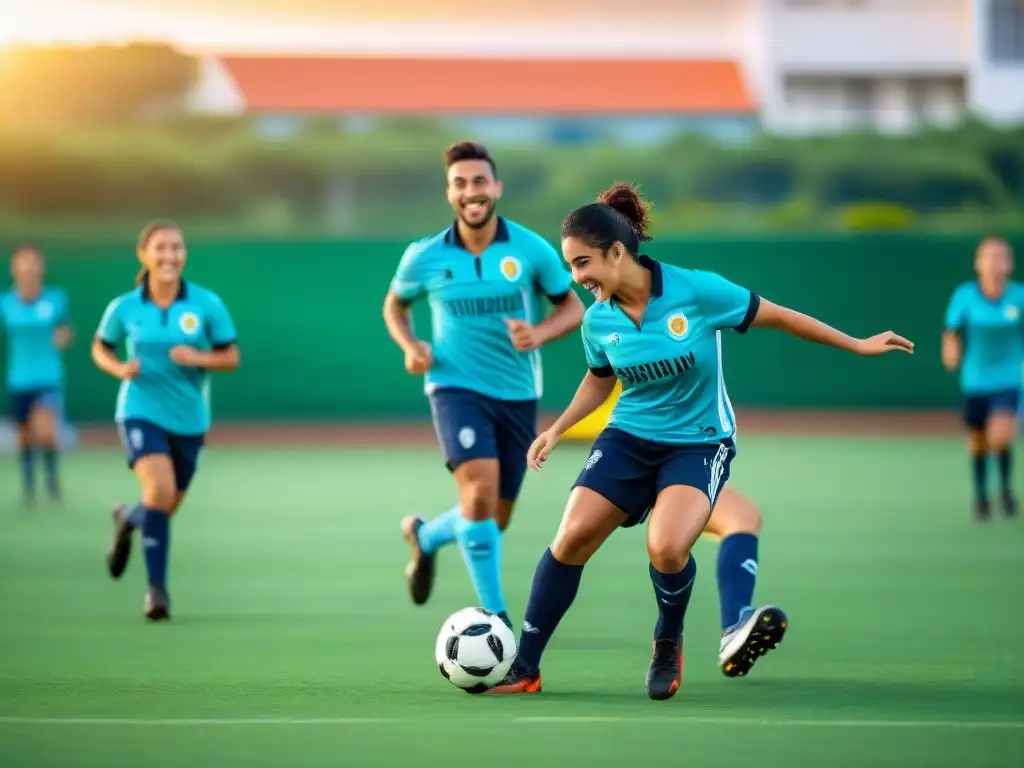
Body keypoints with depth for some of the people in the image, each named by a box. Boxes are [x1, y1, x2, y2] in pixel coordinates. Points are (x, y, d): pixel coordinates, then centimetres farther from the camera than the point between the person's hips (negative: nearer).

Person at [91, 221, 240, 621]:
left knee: (166, 507, 12)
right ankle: (157, 588, -15)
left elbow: (231, 357, -1)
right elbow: (100, 348, 11)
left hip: (189, 419, 2)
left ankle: (128, 520, 49)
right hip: (141, 412, -2)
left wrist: (198, 357, -20)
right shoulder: (124, 308, -4)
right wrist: (119, 368, -10)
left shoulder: (207, 304, -6)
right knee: (160, 489, -25)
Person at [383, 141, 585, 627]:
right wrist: (409, 346, -6)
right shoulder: (425, 257, -5)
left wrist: (539, 333, -17)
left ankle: (425, 536, 44)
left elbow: (572, 308, 4)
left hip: (517, 394, 2)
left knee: (494, 520, 10)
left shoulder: (530, 250, -7)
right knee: (481, 487, -26)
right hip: (457, 387, -2)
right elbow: (395, 304, 14)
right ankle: (495, 615, -17)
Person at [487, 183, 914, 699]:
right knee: (571, 538, -10)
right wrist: (556, 430, 7)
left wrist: (858, 345, -2)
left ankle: (669, 645, 5)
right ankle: (524, 669, 2)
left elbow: (774, 317, -7)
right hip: (629, 438, 4)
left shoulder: (696, 290, -19)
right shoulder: (597, 321, -6)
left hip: (699, 443, -4)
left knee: (666, 548, -27)